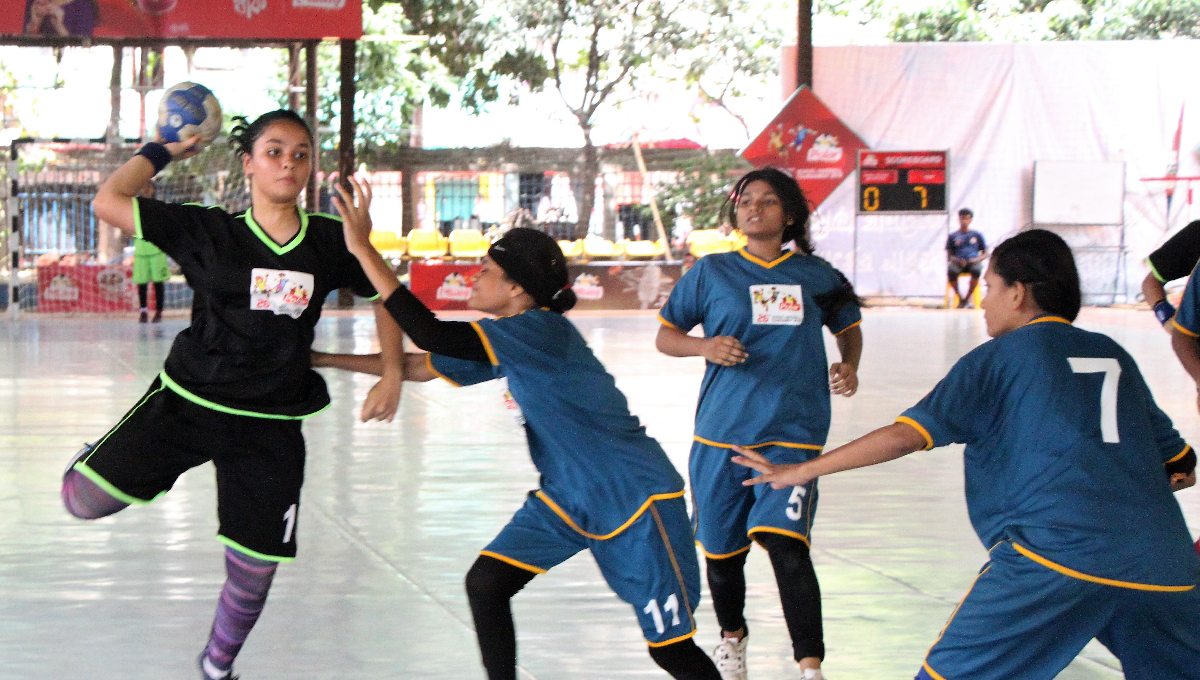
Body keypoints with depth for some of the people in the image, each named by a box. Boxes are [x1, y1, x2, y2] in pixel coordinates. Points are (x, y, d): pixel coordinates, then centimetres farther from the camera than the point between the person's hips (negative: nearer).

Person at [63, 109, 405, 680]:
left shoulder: (331, 241, -1)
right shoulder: (208, 231, -6)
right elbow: (108, 202, -7)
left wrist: (392, 374, 5)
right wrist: (162, 152, 2)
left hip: (270, 428, 1)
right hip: (189, 401, -1)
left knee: (255, 570, 4)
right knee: (84, 500, -13)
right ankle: (102, 459, 25)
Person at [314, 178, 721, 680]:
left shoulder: (540, 330, -25)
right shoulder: (507, 344, 3)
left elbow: (430, 334, -32)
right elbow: (420, 366, 10)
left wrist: (363, 247, -30)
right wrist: (323, 360, 9)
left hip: (635, 500, -9)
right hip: (566, 496, 9)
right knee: (485, 583, -6)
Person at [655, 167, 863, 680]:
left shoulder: (816, 276, 7)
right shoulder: (711, 272, 5)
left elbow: (849, 326, 24)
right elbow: (665, 336, 9)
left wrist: (849, 366, 4)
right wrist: (705, 346, -11)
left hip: (792, 431, -1)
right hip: (722, 431, 2)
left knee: (785, 542, -20)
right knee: (722, 549, 10)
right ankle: (732, 637, 41)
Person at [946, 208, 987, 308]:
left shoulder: (977, 235, 14)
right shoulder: (952, 236, 14)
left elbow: (985, 254, 13)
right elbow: (949, 255, 9)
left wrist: (976, 259, -9)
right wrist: (958, 260, -12)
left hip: (973, 262, 0)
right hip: (958, 263, 0)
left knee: (977, 270, -37)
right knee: (951, 271, -36)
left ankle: (967, 298, -19)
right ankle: (960, 298, -14)